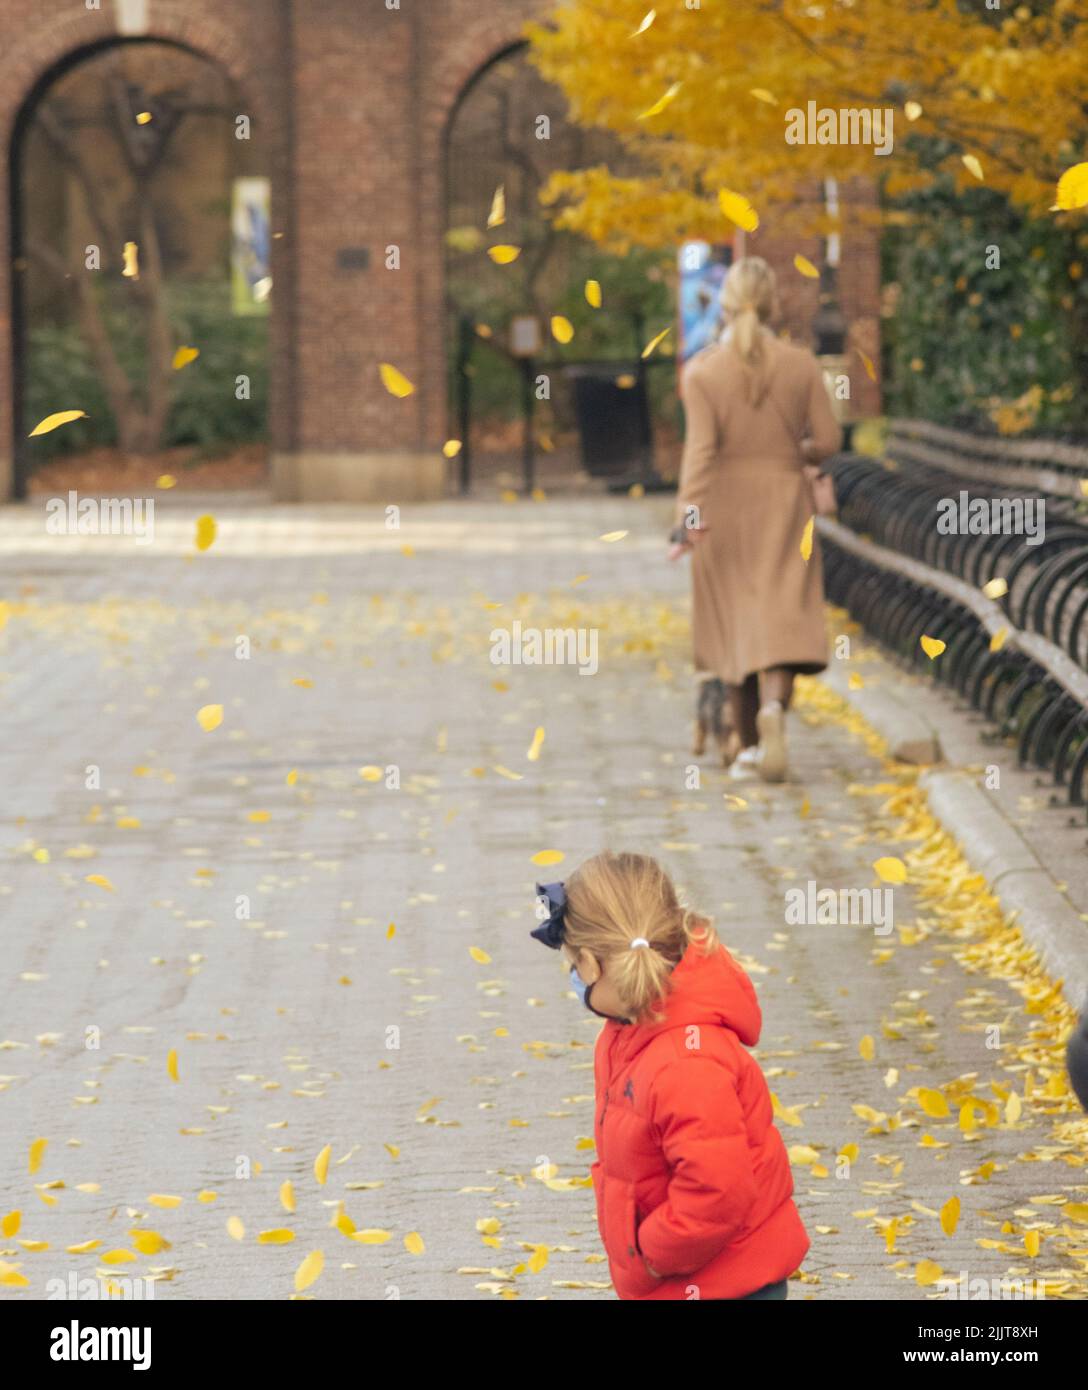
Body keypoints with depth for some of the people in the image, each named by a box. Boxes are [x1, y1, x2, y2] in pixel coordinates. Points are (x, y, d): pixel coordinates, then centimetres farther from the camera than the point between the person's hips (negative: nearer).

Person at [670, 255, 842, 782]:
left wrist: (689, 512, -23)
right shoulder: (801, 365, -3)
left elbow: (700, 446, -17)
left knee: (735, 625, 12)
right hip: (784, 505, 0)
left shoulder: (701, 370, -7)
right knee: (781, 618, -2)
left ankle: (748, 748, 19)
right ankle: (774, 705, -32)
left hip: (724, 506, 0)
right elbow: (827, 441, -1)